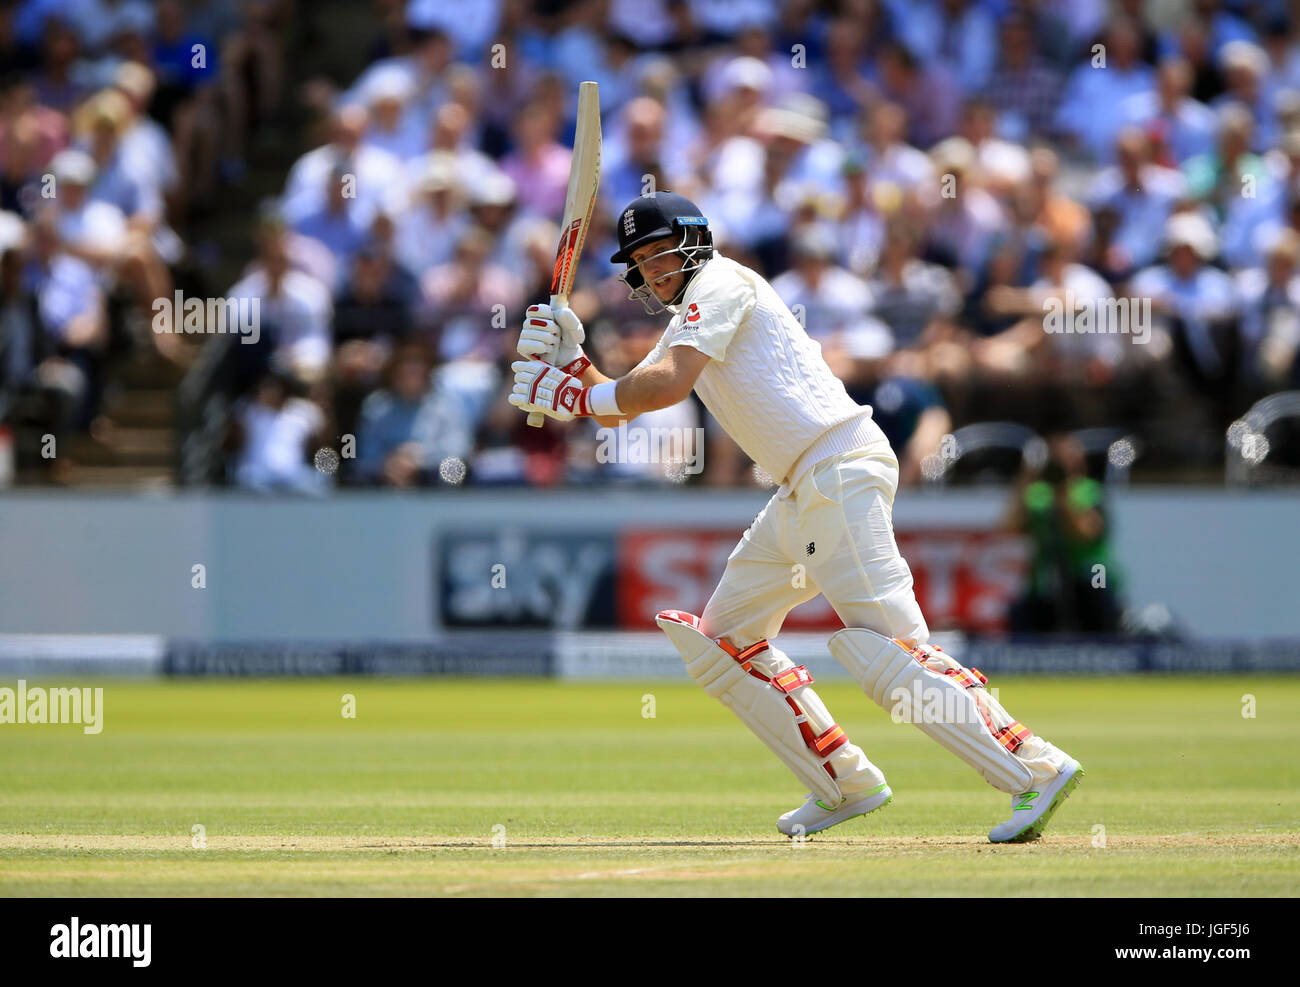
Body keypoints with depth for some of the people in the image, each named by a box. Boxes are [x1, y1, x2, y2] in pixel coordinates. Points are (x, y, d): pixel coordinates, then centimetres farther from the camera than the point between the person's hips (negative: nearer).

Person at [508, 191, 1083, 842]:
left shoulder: (720, 283, -4)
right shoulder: (688, 320, 25)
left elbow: (668, 384, -16)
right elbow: (617, 409, 23)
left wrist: (576, 396, -6)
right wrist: (572, 361, 6)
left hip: (842, 466, -11)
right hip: (804, 495, 11)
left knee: (884, 648, -21)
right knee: (721, 641, 15)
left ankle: (1036, 770, -26)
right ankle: (845, 784, 15)